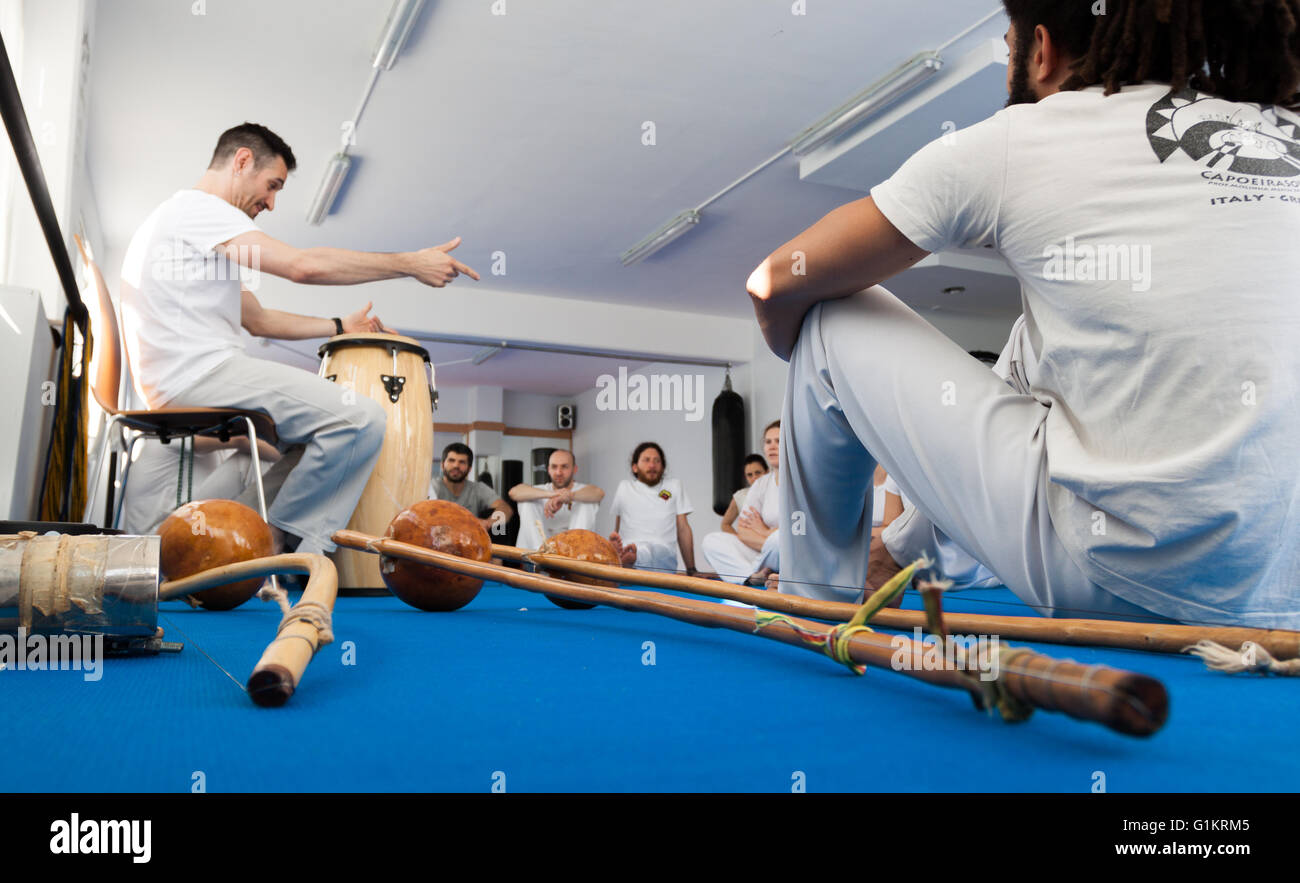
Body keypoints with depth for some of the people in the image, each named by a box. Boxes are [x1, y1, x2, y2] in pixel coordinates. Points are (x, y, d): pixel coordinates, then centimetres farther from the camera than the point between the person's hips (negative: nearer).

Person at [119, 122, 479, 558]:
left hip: (181, 387, 11)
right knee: (362, 419, -19)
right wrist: (409, 263, -14)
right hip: (197, 375, -11)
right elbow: (303, 265, -19)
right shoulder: (196, 206, -6)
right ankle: (275, 539, -5)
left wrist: (340, 326, 22)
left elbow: (258, 319, 27)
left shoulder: (204, 226, 27)